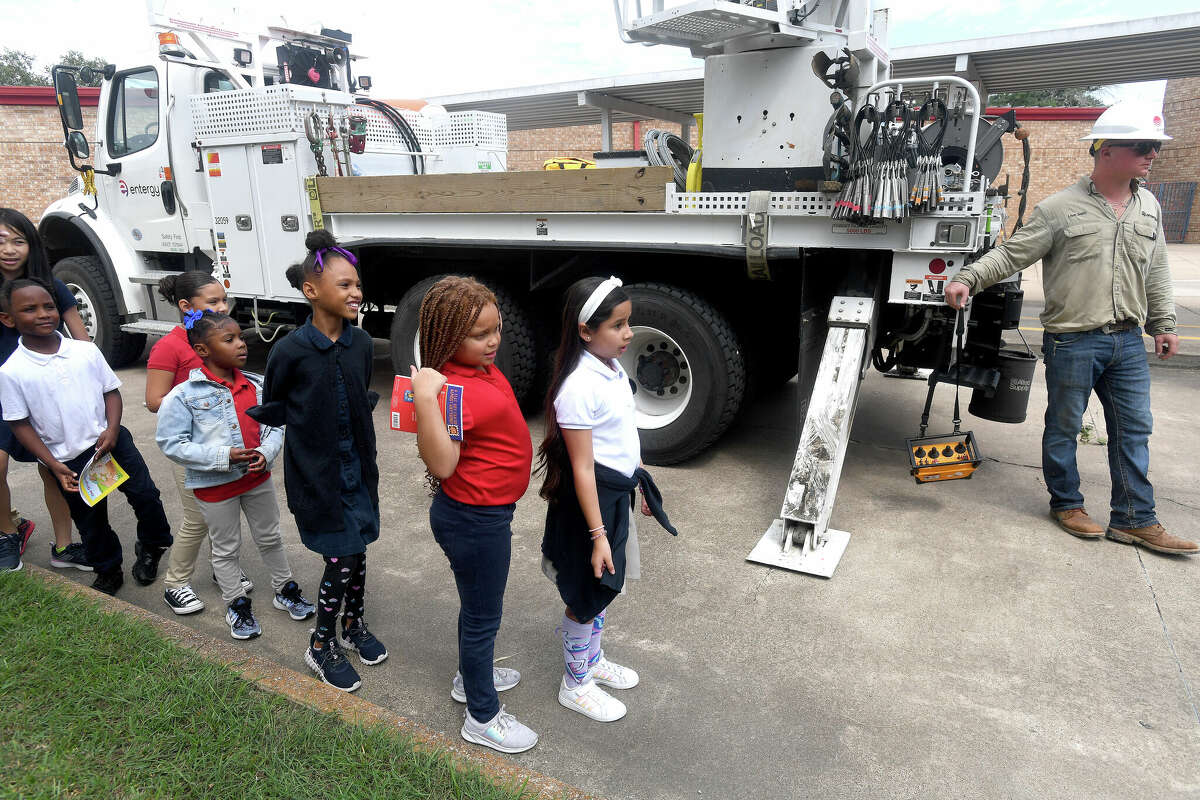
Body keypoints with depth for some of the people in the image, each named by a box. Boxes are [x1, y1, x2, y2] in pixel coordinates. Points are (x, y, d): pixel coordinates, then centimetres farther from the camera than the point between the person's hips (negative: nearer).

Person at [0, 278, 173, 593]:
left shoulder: (86, 351, -4)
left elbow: (111, 390, 3)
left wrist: (112, 430, -12)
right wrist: (54, 466, -12)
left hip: (111, 442, 1)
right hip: (69, 460, -1)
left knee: (145, 496, 3)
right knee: (91, 522, 12)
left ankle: (151, 548, 30)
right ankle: (108, 573, 34)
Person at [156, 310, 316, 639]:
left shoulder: (256, 386, -4)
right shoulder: (184, 395, -16)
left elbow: (274, 426, 1)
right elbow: (171, 443, -15)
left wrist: (266, 453, -19)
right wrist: (222, 456, -23)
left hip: (257, 477, 4)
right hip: (214, 485, -4)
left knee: (270, 538, 19)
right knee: (226, 549, 14)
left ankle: (285, 590, 38)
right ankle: (236, 605, 32)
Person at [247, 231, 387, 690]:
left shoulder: (360, 343, -2)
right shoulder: (291, 350, -16)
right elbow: (272, 409, -1)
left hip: (356, 465, 5)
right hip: (315, 471, -5)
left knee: (359, 549, 15)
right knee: (341, 557, 0)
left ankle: (353, 625, 40)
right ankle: (320, 647, 24)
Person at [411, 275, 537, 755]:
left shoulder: (482, 369, 2)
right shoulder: (452, 388, -28)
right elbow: (442, 464, -39)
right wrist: (425, 398, -44)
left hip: (488, 512, 10)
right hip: (473, 520, -10)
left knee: (478, 604, 28)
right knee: (483, 615, 9)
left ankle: (471, 676, 52)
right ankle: (482, 718, 29)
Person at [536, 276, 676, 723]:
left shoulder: (613, 367, 3)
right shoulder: (578, 388, -25)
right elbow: (582, 468, -24)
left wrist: (642, 482, 21)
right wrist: (597, 534, -22)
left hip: (617, 492, 9)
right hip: (590, 499, -9)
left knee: (604, 586, 24)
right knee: (587, 595, 8)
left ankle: (592, 661, 45)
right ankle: (575, 684, 30)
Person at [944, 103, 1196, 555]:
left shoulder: (1149, 207, 12)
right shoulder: (1061, 208, -8)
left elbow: (1156, 272, 19)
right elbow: (1011, 254, -10)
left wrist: (1163, 324, 19)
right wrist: (968, 280, -25)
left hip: (1128, 341, 6)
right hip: (1072, 341, -6)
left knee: (1134, 430, 9)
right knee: (1064, 427, 7)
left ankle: (1134, 520, 19)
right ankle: (1066, 504, 25)